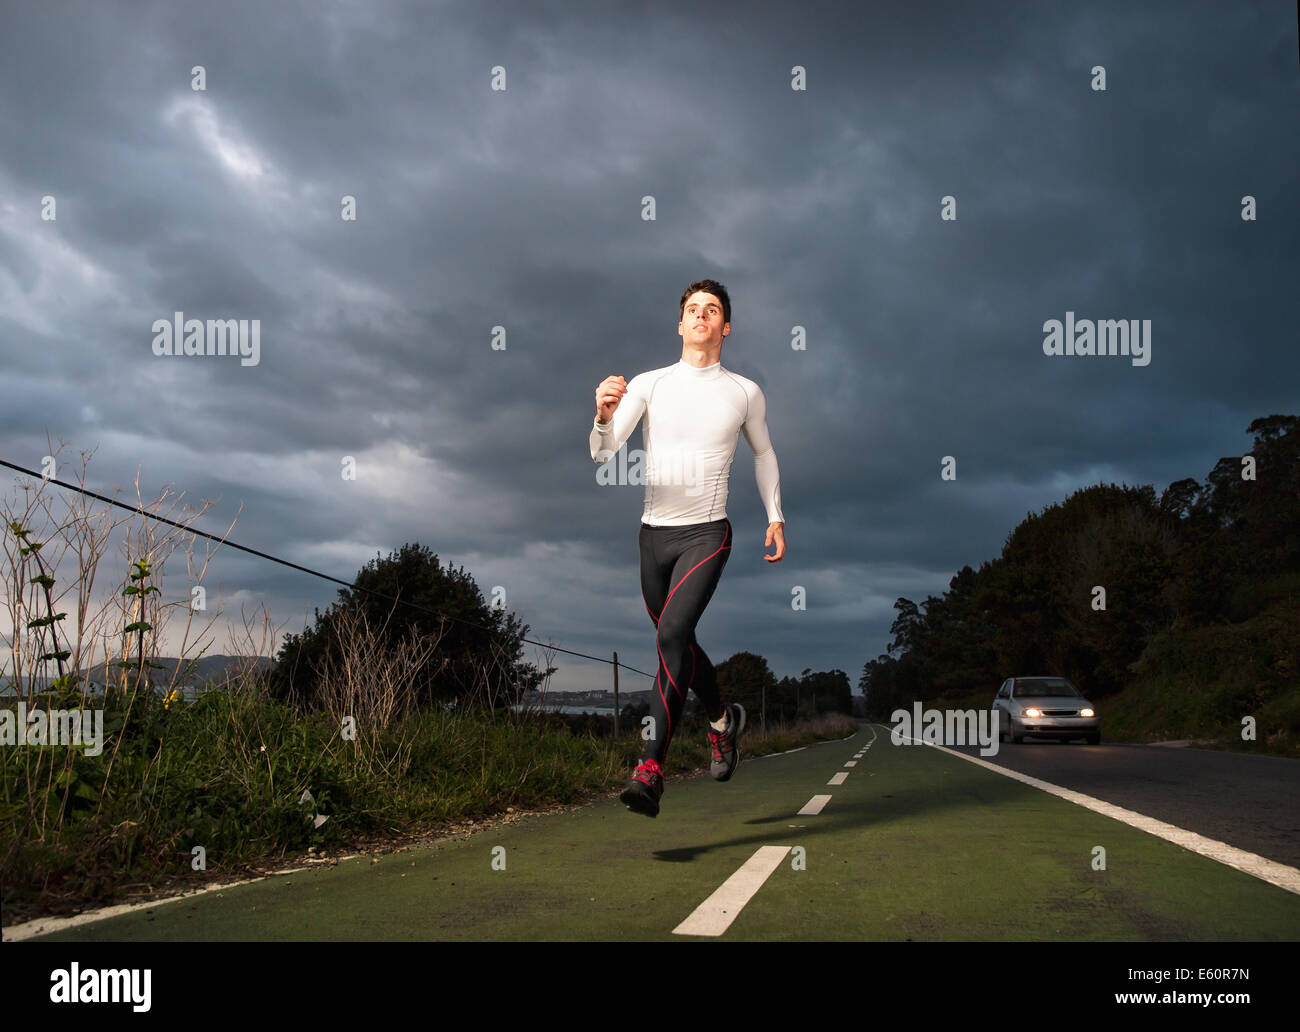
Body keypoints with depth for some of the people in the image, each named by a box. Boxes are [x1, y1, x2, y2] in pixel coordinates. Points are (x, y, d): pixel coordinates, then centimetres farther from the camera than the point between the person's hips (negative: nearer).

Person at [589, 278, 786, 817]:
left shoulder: (745, 393, 4)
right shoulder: (647, 384, 3)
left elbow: (763, 452, 22)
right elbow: (601, 454, -7)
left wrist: (775, 515, 14)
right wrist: (604, 415, -28)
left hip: (707, 533, -3)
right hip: (654, 534, 3)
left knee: (672, 634, -22)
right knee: (679, 644, 14)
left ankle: (650, 769, -22)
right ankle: (724, 719, 42)